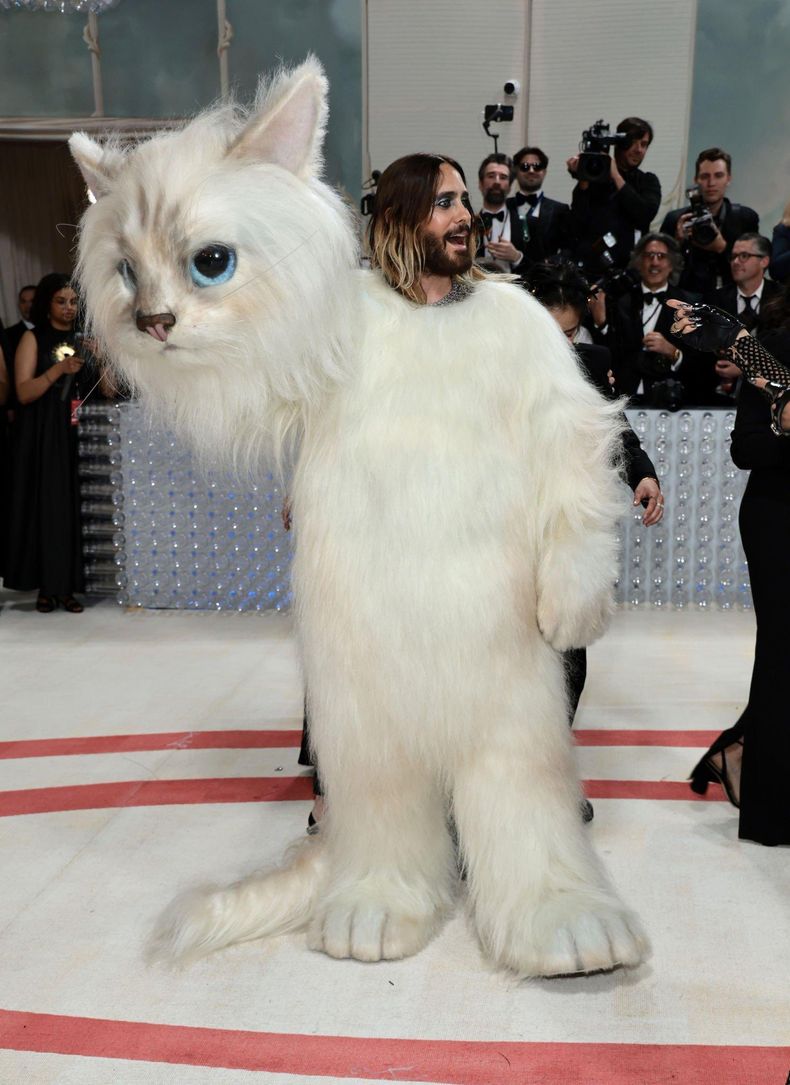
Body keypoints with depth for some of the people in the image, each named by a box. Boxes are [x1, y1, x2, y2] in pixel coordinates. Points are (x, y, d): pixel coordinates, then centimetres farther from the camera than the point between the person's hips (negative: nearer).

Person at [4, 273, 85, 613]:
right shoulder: (33, 339, 3)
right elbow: (24, 393, -9)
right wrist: (58, 370, -20)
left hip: (74, 434, 3)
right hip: (42, 436, -3)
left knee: (72, 506, -2)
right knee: (44, 505, -5)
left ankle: (68, 585, 2)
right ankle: (46, 587, 0)